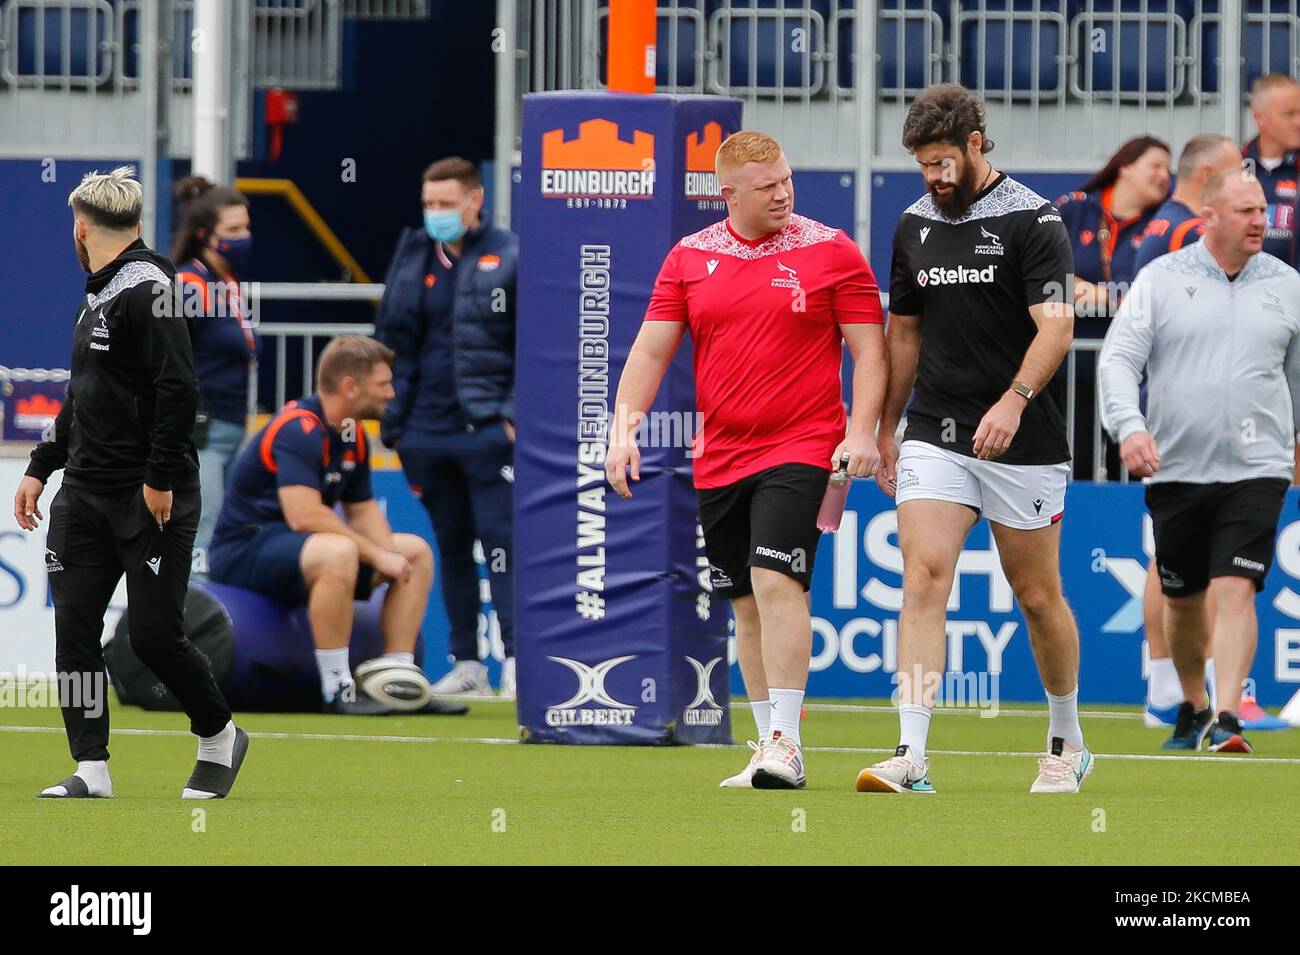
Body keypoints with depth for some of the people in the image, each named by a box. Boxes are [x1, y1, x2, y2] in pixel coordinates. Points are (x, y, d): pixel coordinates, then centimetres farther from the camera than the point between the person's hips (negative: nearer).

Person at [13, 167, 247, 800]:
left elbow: (179, 389, -21)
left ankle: (220, 735, 17)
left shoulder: (146, 289, -14)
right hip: (85, 495, 9)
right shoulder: (98, 295, 16)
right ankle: (91, 769, 1)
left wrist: (160, 479, -22)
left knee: (153, 634, -6)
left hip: (152, 500, -9)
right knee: (75, 628, -1)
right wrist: (40, 468, 21)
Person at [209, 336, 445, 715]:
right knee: (338, 552, -39)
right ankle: (337, 690, -33)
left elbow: (363, 510, 16)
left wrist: (390, 556, -6)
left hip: (294, 547, 10)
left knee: (417, 552, 9)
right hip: (243, 551, -10)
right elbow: (304, 516, -32)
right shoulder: (299, 429, -22)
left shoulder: (353, 438, 8)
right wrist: (376, 555, -25)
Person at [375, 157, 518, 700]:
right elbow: (393, 344, 15)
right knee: (452, 549, 9)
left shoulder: (509, 258, 0)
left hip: (489, 428, -5)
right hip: (428, 428, 5)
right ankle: (466, 665, 13)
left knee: (501, 543, -10)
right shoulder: (411, 259, 12)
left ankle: (516, 661, -12)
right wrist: (394, 422, 9)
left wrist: (516, 414, -10)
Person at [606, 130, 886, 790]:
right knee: (746, 604, 7)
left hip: (800, 449, -4)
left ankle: (785, 742, -20)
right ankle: (768, 747, 15)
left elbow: (868, 350, -1)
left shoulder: (831, 252, -1)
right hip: (719, 457, 4)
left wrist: (861, 432, -12)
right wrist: (624, 426, -4)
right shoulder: (689, 259, 7)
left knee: (776, 581, -19)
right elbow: (651, 350, 8)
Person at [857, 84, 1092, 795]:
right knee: (923, 577, -13)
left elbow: (1056, 326, -18)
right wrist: (887, 430, 20)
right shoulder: (914, 225, 9)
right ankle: (911, 757, -20)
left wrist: (1014, 401, -32)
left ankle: (1067, 744, 28)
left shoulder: (1032, 221, -8)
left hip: (1023, 440, -4)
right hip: (935, 436, 4)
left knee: (1037, 595, 7)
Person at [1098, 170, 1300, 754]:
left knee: (1235, 590, -16)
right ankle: (1192, 707, 33)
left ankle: (1225, 721, -20)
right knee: (1181, 598, 12)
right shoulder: (1160, 279, 1)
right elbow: (1118, 358, -5)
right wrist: (1128, 425, -21)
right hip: (1176, 468, 1)